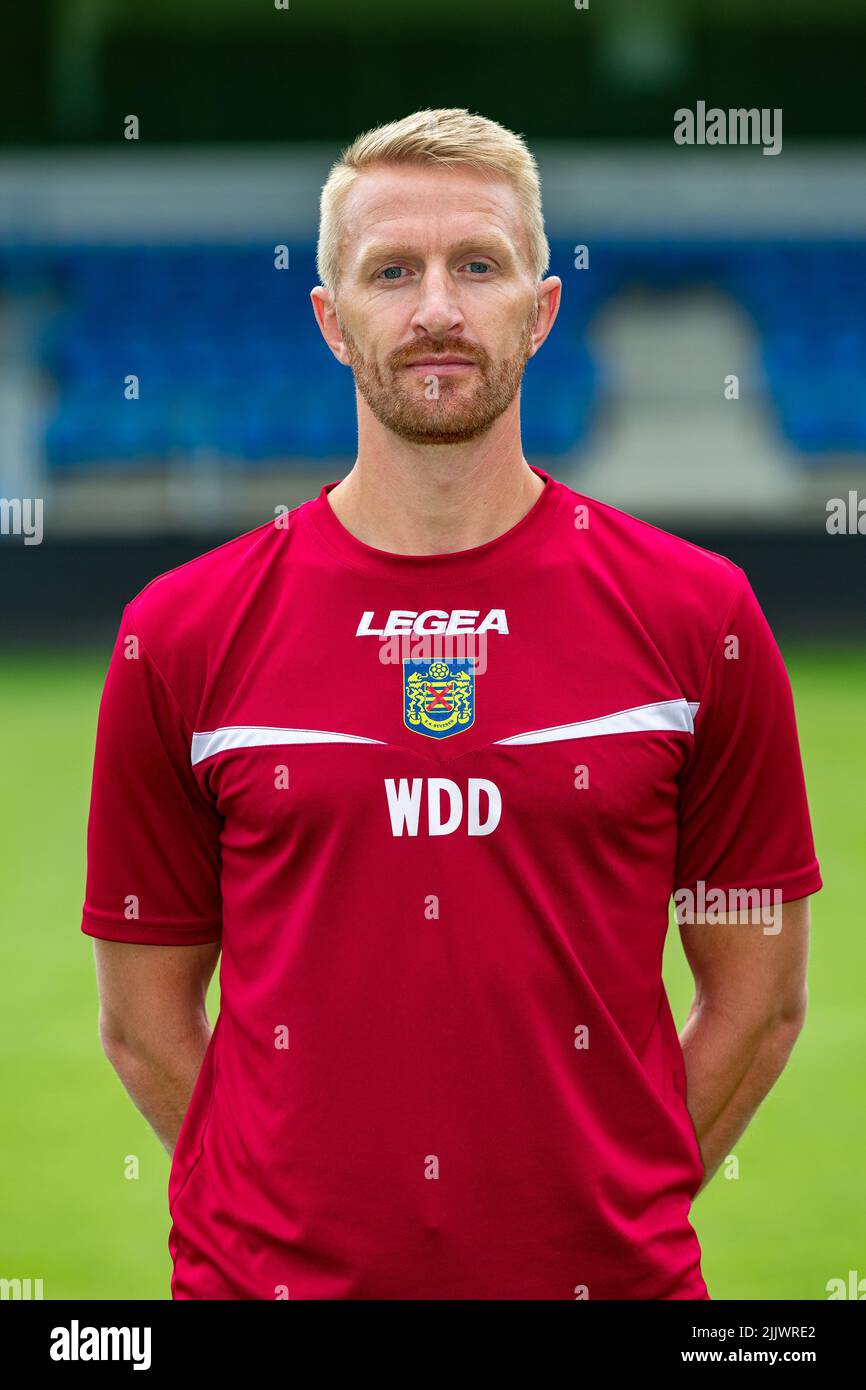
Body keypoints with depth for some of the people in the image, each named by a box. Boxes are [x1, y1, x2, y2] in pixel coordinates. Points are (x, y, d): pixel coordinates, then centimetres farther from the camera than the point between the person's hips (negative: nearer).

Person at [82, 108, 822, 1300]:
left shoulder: (695, 614, 0)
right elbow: (144, 1017, 5)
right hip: (270, 1272, 0)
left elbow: (759, 993, 5)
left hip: (608, 1272, 0)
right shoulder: (182, 634, 0)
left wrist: (621, 1200, 0)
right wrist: (294, 1206, 1)